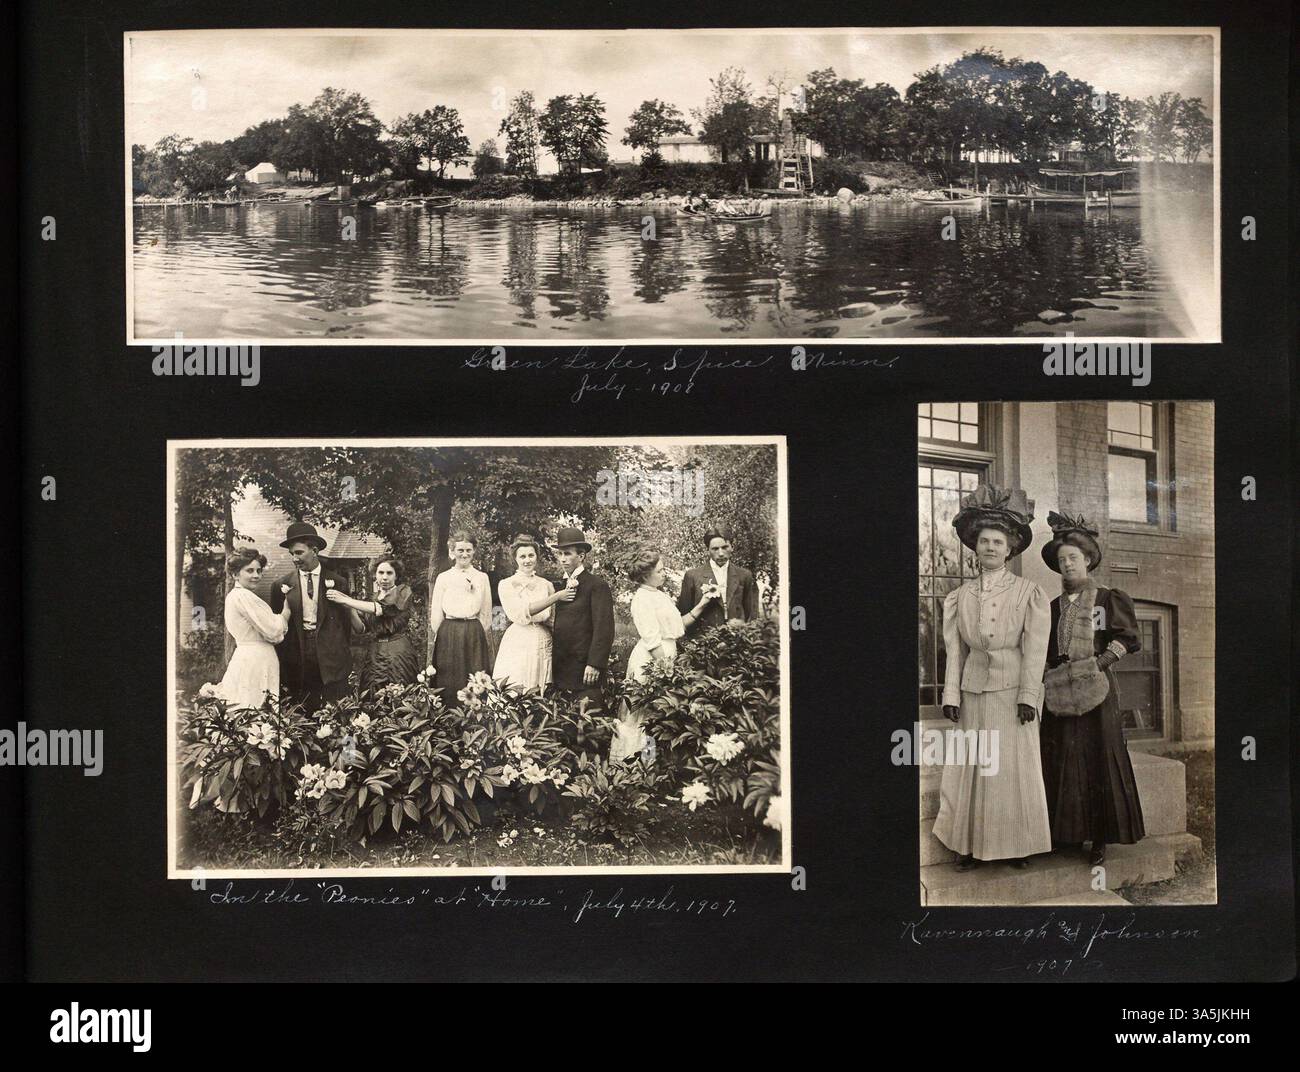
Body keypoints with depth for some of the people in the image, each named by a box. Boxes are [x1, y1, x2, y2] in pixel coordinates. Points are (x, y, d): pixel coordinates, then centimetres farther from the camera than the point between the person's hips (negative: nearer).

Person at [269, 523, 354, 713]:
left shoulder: (337, 582, 5)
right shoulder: (282, 586, 5)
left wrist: (345, 656, 6)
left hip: (331, 661, 0)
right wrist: (282, 665, 4)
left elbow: (346, 620, 9)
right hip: (298, 663, 1)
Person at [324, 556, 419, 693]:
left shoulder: (402, 591, 0)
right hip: (374, 654, 4)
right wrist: (351, 609, -10)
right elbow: (360, 628, 8)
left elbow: (381, 609, -15)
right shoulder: (371, 598, 15)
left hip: (397, 653, -4)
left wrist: (345, 600, -14)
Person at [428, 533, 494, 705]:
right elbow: (436, 613, 8)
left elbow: (486, 613, 10)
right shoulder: (443, 578, 7)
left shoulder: (482, 578, 9)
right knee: (449, 682, -1)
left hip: (474, 634, 0)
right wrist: (435, 637, 6)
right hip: (449, 634, 0)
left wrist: (478, 633, 5)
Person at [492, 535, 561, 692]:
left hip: (544, 647, 3)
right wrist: (556, 597, -16)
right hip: (517, 646, -3)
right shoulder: (506, 585, 2)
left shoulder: (547, 585, 13)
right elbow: (520, 614, -13)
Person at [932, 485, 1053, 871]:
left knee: (1015, 766, 1)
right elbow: (955, 650, 8)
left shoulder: (1028, 593, 0)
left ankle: (1018, 844, 10)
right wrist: (951, 695, 2)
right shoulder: (961, 596, 8)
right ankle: (972, 845, 8)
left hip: (1012, 689, -3)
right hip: (973, 689, 3)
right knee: (970, 767, 2)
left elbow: (1035, 649, -4)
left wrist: (1028, 695, -11)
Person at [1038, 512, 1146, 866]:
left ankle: (1101, 839, 0)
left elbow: (1127, 638, -2)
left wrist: (1099, 661, -12)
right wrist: (1052, 675, 2)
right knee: (1062, 762, 1)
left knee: (1100, 759, -4)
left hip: (1096, 691, -4)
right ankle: (1067, 833, 5)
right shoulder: (1054, 607, 15)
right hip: (1059, 692, 4)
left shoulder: (1107, 599, 3)